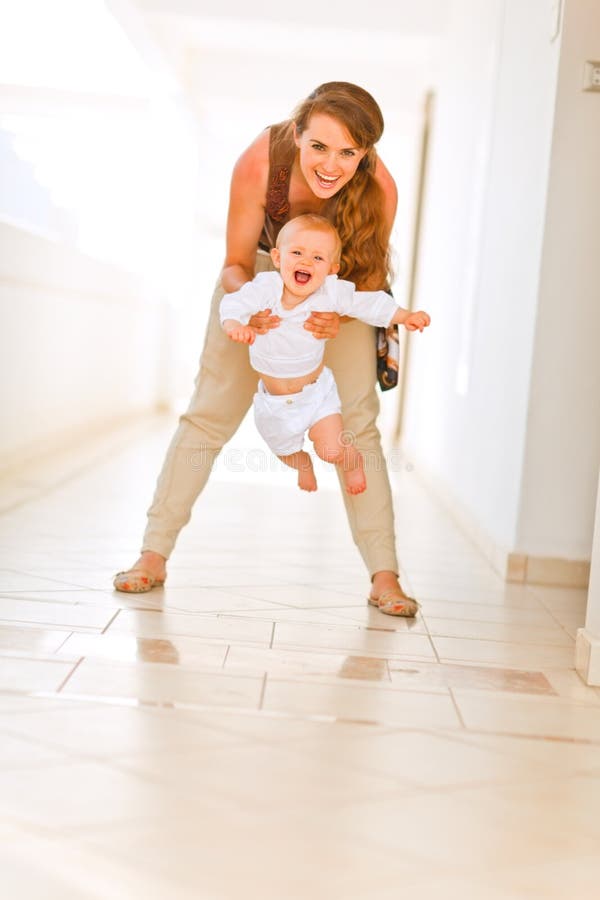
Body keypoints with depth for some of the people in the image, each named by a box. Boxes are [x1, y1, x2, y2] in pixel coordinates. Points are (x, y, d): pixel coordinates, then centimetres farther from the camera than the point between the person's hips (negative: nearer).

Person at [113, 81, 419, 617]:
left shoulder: (378, 188, -33)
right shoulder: (259, 164, -35)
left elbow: (372, 274, -18)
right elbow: (236, 264, -21)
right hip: (262, 271, 0)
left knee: (357, 422, -8)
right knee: (212, 412, -2)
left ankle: (385, 576, -2)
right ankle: (154, 555, 4)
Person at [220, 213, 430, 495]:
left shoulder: (331, 292, -20)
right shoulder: (265, 287, -25)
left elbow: (368, 304, -8)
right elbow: (234, 304, -35)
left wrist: (406, 317, -12)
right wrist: (234, 324, -57)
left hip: (316, 390, -1)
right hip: (274, 398, 1)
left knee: (331, 450, -13)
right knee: (286, 452, 23)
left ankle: (353, 460, 26)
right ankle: (303, 463, 63)